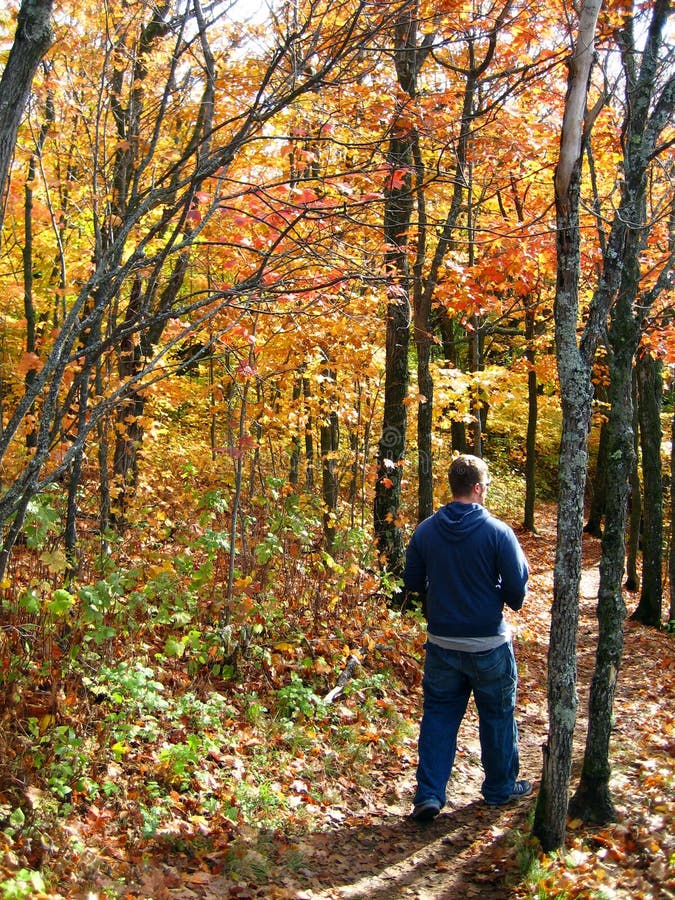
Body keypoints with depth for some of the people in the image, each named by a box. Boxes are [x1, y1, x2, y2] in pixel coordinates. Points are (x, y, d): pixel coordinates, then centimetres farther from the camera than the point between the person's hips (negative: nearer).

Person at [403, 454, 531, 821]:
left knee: (438, 715, 13)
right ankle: (501, 788, 31)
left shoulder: (426, 530, -4)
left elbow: (412, 582, 4)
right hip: (489, 645, -3)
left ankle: (428, 794, 6)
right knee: (497, 716, 16)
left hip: (441, 643, 3)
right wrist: (511, 599, 10)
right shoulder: (497, 532, -16)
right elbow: (517, 590, -13)